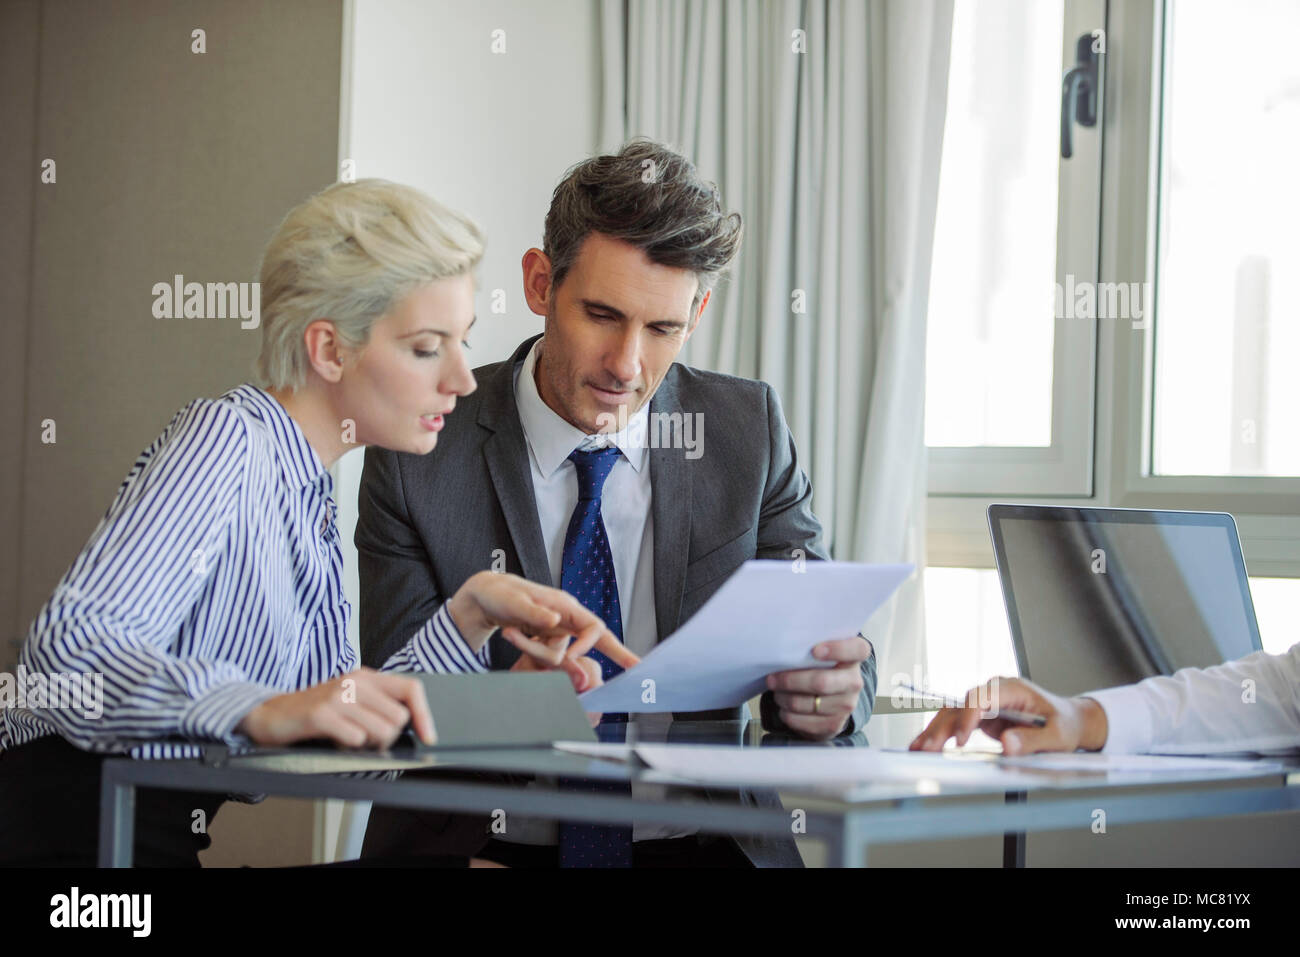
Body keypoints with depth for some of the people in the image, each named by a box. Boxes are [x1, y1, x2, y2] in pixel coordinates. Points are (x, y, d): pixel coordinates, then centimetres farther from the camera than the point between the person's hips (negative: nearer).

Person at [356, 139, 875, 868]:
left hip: (693, 844, 3)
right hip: (485, 845, -3)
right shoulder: (420, 453, -2)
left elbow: (830, 645, 6)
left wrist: (827, 694, -20)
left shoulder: (750, 431, 6)